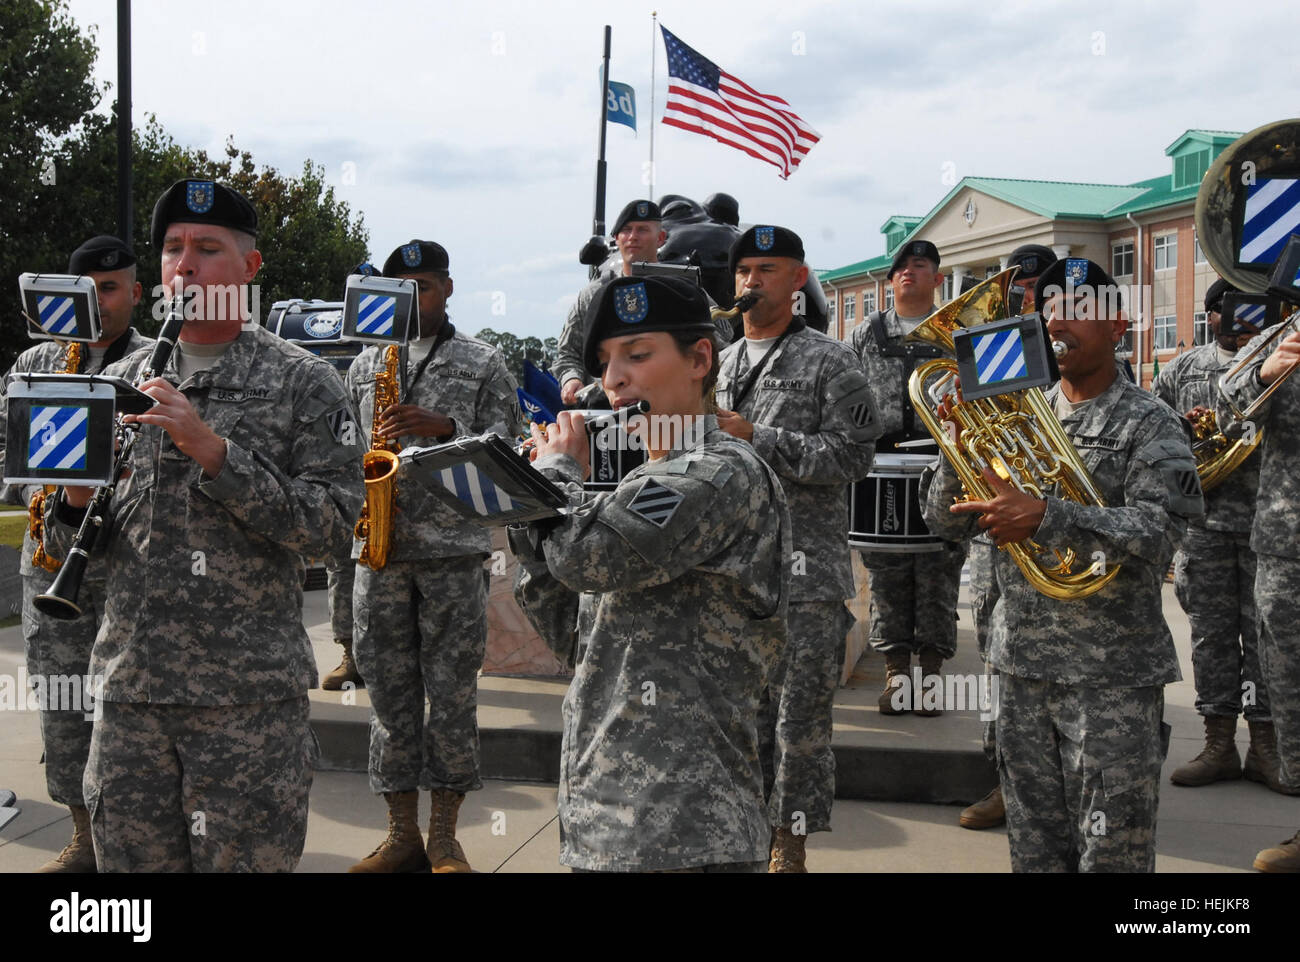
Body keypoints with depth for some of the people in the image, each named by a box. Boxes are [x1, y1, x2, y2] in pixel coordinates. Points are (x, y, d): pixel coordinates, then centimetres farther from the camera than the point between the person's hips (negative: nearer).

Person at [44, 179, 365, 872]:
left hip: (250, 694, -3)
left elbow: (329, 527, -12)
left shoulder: (302, 382, -1)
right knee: (128, 857, 12)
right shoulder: (122, 380, 11)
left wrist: (213, 449, -19)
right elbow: (71, 547, 13)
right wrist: (75, 498, -10)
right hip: (129, 685, 4)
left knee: (245, 860, 5)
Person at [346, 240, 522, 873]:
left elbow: (504, 449, 0)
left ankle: (445, 837, 11)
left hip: (454, 545, -3)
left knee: (452, 692, 0)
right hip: (378, 545, 3)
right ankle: (401, 833, 16)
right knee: (389, 691, 6)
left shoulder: (484, 364, 6)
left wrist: (444, 428, -15)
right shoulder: (365, 363, 15)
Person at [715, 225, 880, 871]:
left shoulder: (830, 363, -2)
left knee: (800, 721, 1)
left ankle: (791, 846, 13)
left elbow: (850, 455, -13)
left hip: (806, 573, -5)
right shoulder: (718, 366, 16)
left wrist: (753, 437, -17)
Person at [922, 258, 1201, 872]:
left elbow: (1157, 532, -20)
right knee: (1034, 847, 15)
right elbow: (944, 520, 7)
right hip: (1021, 662, 5)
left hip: (1111, 674, -5)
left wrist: (1045, 518, -32)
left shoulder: (1149, 424, -4)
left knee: (1110, 852, 0)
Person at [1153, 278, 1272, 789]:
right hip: (1204, 519, 2)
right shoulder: (1182, 369, 13)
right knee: (1210, 631, 4)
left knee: (1265, 631, 1)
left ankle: (1264, 744, 12)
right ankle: (1219, 743, 12)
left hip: (1268, 516, -2)